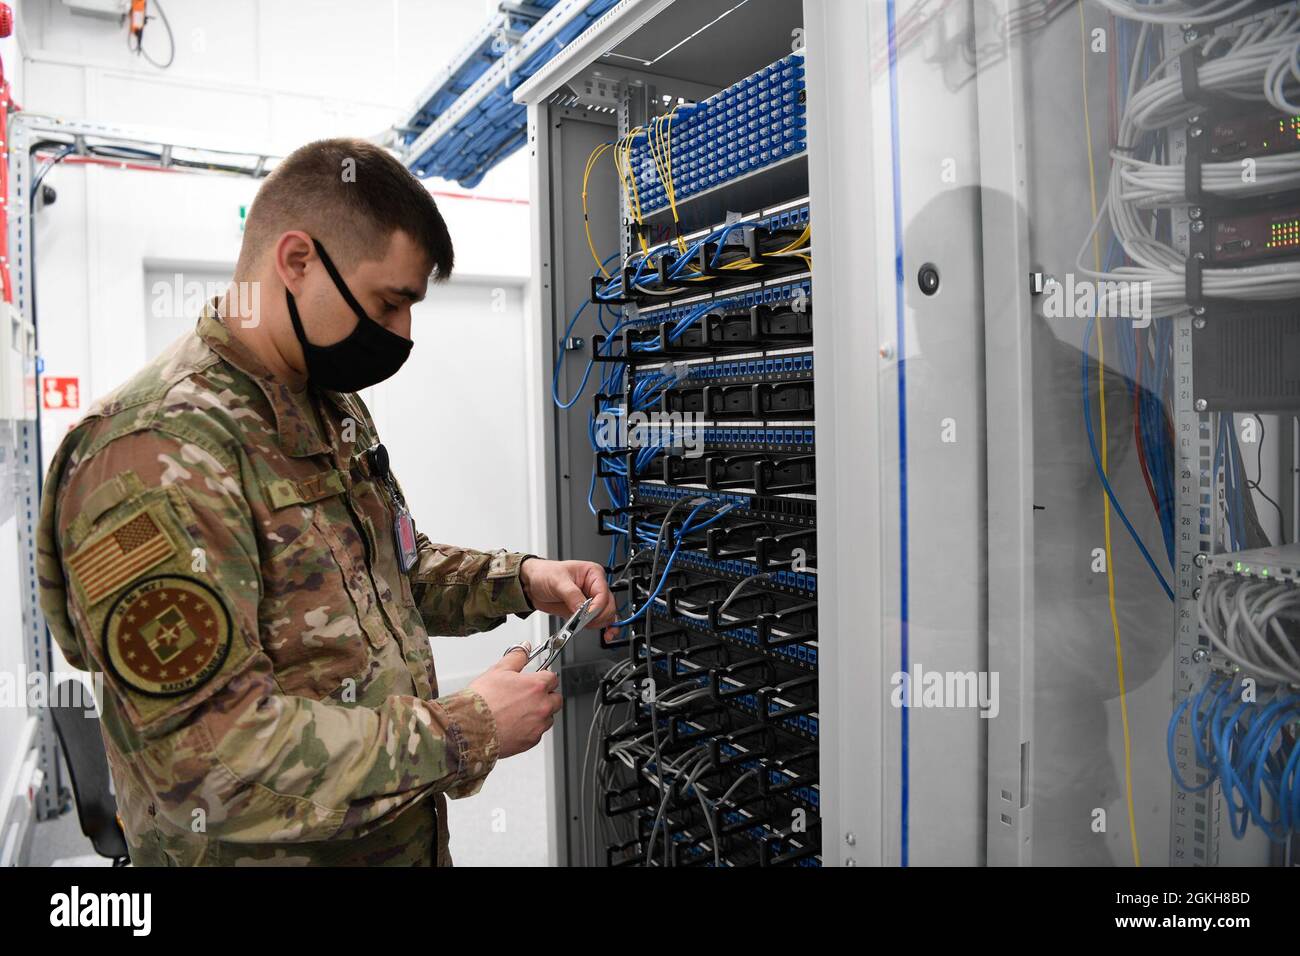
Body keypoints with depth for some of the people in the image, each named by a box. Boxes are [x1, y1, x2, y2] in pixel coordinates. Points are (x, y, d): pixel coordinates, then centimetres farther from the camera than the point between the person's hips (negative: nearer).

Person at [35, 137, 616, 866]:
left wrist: (520, 581, -2)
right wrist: (467, 732, -22)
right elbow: (211, 757, -28)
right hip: (271, 848, -8)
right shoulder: (160, 451, -25)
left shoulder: (336, 410, 6)